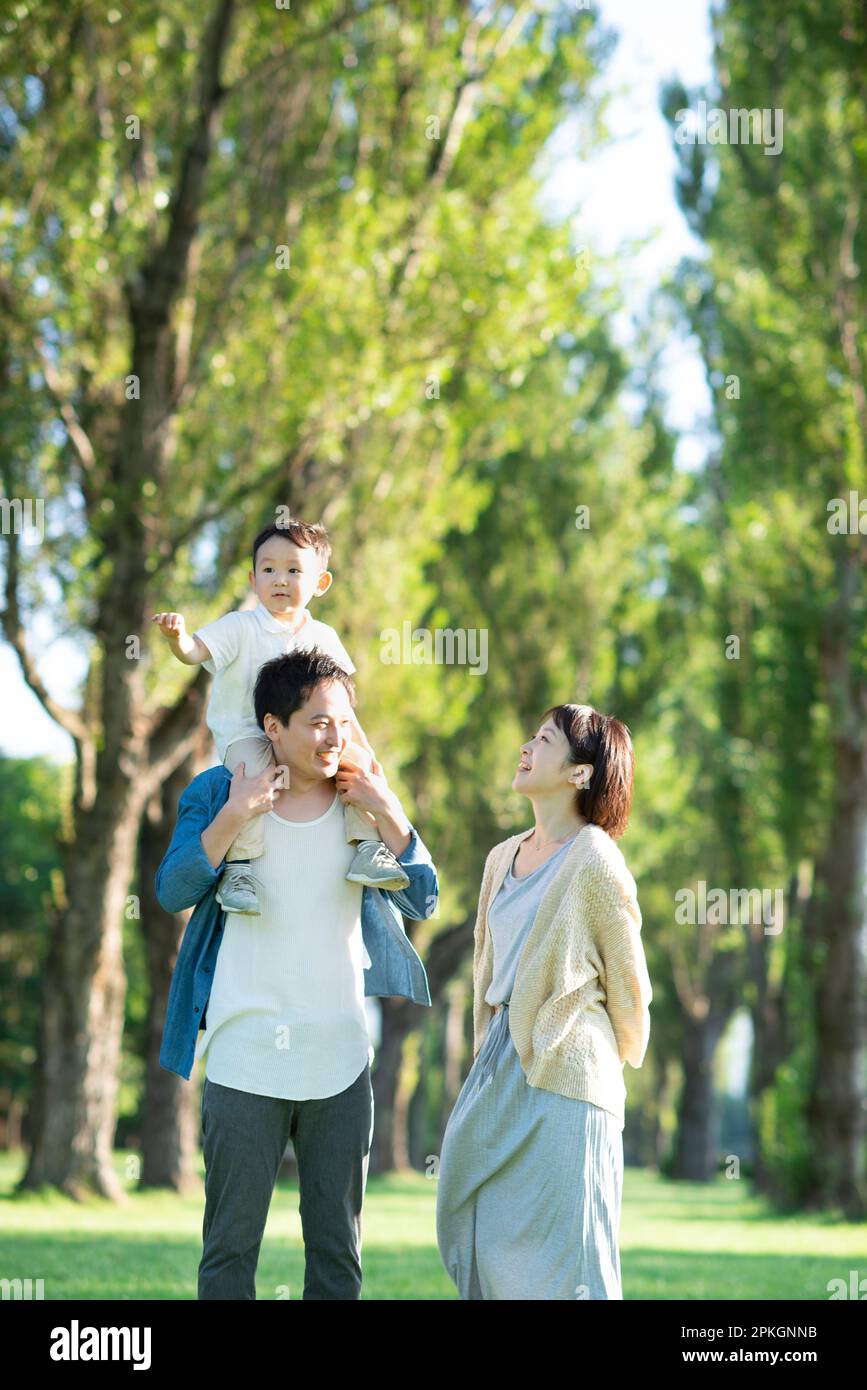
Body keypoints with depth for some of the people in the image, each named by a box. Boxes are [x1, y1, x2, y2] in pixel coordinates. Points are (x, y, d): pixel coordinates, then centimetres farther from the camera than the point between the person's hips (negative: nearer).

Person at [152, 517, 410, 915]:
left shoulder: (322, 638, 10)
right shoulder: (240, 627, -3)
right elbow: (194, 651, -18)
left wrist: (362, 746, 8)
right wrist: (177, 635, -41)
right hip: (243, 735, -4)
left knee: (358, 760, -17)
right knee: (257, 765, -35)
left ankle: (368, 846, -9)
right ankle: (238, 864, -33)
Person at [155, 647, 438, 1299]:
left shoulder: (365, 798, 5)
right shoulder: (219, 793, 0)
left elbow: (423, 902, 0)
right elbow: (173, 890, -10)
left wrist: (389, 816, -13)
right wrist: (234, 816, -21)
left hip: (341, 1063, 2)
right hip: (243, 1060, -2)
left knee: (338, 1250, 9)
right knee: (230, 1245, 2)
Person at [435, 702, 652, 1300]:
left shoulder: (594, 862, -10)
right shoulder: (504, 858, 13)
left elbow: (628, 985, -3)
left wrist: (611, 1065, 10)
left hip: (564, 1080, -8)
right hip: (501, 1065, 8)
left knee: (559, 1259, -5)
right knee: (487, 1242, 8)